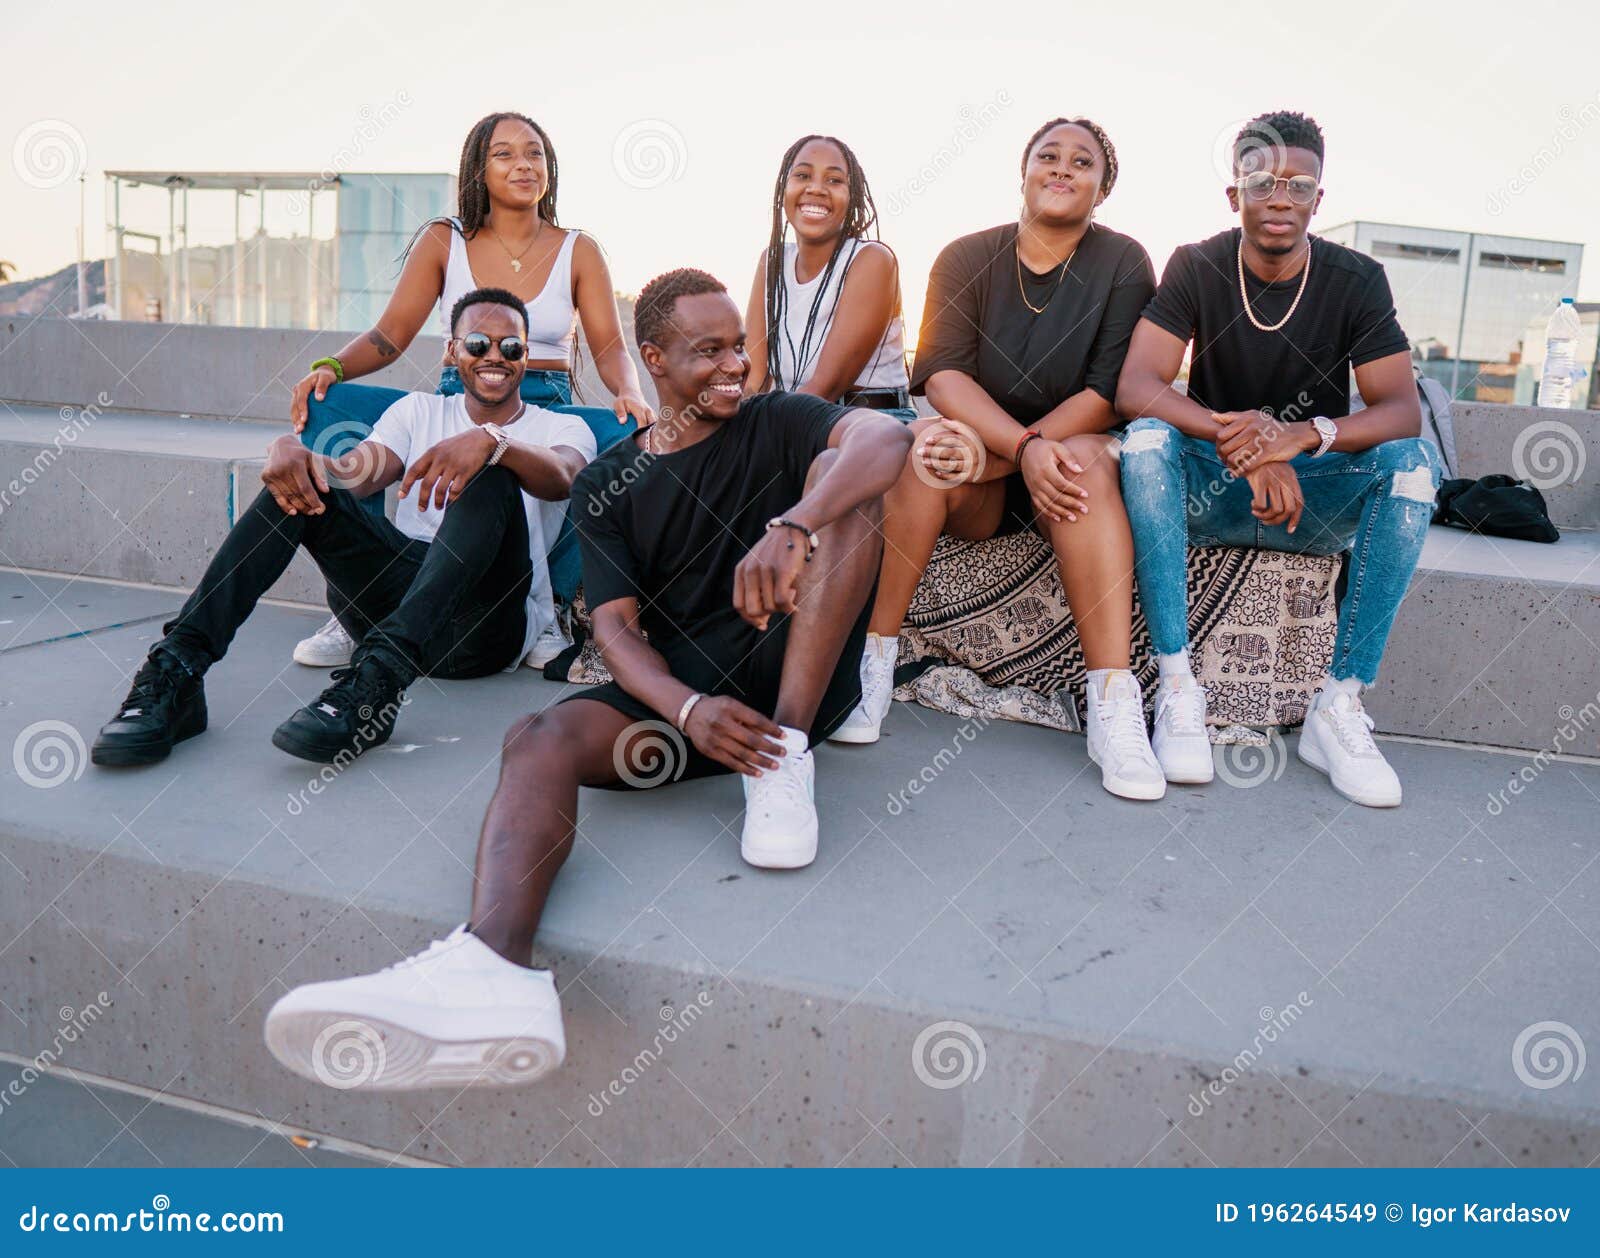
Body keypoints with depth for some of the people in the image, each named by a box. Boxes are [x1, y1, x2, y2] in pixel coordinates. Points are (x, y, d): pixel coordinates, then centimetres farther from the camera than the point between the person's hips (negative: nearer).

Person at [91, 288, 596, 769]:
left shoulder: (563, 427, 14)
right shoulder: (419, 409, 23)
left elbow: (560, 478, -13)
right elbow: (361, 473, 2)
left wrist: (490, 440, -33)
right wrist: (290, 451, -20)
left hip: (488, 629, -3)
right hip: (397, 588, 3)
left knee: (492, 475, -28)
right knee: (300, 482, -15)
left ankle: (377, 675, -46)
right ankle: (177, 669, -28)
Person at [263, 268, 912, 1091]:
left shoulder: (779, 423, 7)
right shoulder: (607, 484, 11)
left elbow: (886, 436, -15)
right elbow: (615, 628, -2)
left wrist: (793, 528, -35)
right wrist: (690, 712, -24)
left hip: (800, 676, -1)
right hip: (683, 694, 1)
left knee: (838, 476, -20)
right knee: (538, 740, -27)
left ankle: (786, 758, -28)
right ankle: (492, 967, -54)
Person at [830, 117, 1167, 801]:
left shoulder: (1122, 263, 0)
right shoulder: (967, 258, 3)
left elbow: (1112, 394, -9)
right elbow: (943, 374, -11)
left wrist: (1000, 449, -21)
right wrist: (1024, 448, -28)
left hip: (1070, 448, 0)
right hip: (974, 490, 1)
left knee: (1088, 459, -33)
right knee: (928, 441, -30)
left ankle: (1113, 705, -40)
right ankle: (874, 660, -25)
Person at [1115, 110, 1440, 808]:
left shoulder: (1357, 280, -3)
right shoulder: (1196, 266, -5)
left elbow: (1401, 409, -13)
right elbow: (1135, 387, -19)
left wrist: (1305, 435, -35)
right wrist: (1237, 437, -35)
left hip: (1316, 493, 1)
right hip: (1211, 489, -1)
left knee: (1413, 462, -27)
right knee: (1147, 440, -31)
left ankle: (1339, 706, -25)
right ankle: (1177, 691, -32)